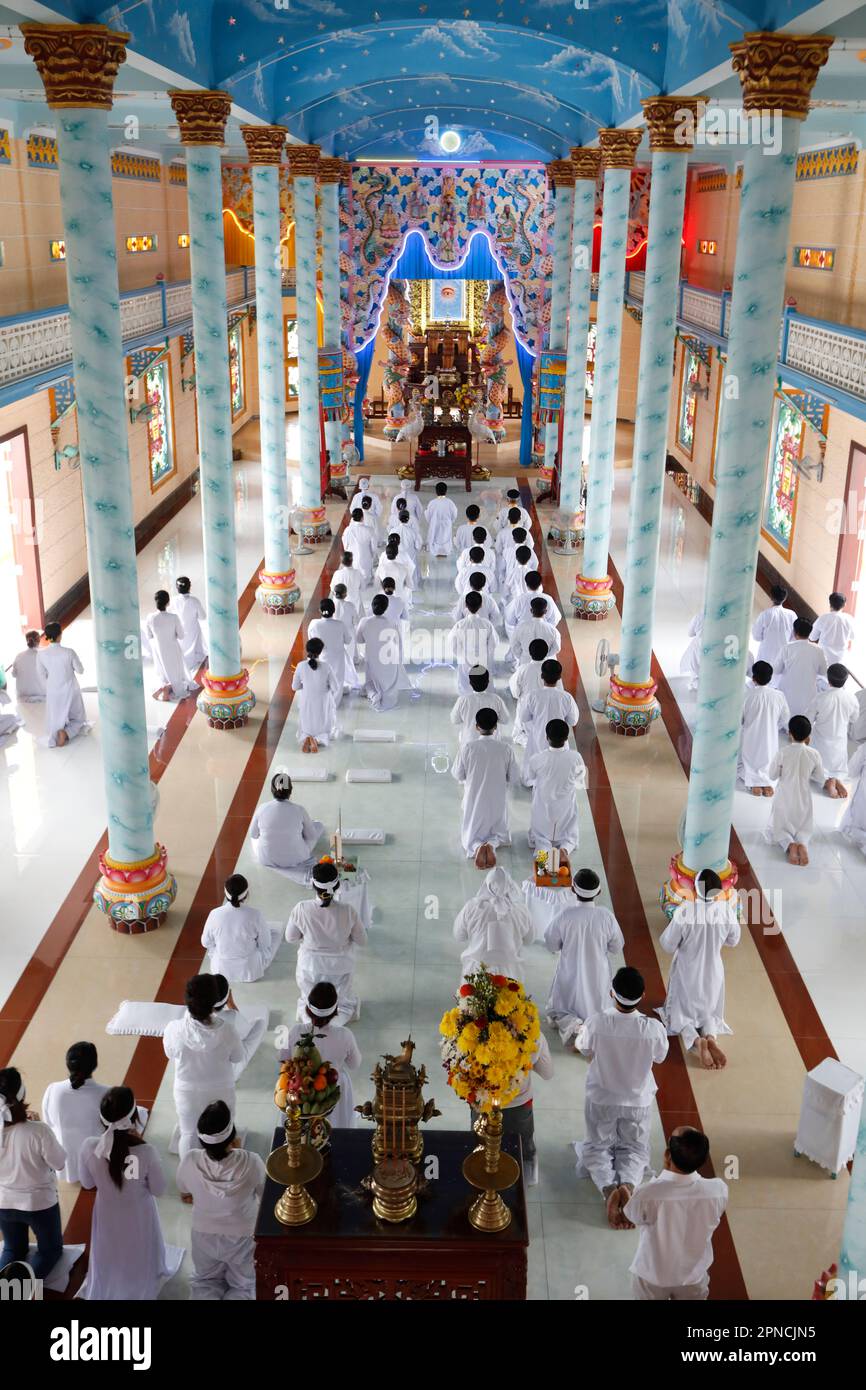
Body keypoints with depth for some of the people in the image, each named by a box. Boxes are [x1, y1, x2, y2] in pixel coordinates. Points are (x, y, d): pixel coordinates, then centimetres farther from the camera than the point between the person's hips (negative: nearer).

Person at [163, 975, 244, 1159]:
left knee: (188, 1136, 28)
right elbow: (238, 1057, -11)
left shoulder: (173, 1030, -30)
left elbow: (171, 1055, -8)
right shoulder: (226, 1029, -31)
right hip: (220, 1093, -1)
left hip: (187, 1093, 1)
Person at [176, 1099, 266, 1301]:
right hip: (243, 1237, -1)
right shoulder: (251, 1163, -33)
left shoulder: (189, 1161, -28)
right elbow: (265, 1195, -10)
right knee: (242, 1285, 22)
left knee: (204, 1281, 27)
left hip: (204, 1235, 2)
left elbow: (184, 1195, -6)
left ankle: (205, 1296, -2)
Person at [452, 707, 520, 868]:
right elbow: (514, 777, -5)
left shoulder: (468, 747, -16)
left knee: (470, 836, 20)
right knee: (498, 832, 25)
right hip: (498, 801, 1)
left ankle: (477, 847, -16)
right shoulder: (506, 748, -13)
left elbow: (457, 774, -4)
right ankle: (492, 844, -11)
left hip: (474, 801, 0)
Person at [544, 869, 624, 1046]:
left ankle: (572, 1026, -7)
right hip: (597, 976, 1)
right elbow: (616, 948, -5)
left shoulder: (563, 915, -22)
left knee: (557, 1010, 20)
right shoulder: (606, 916, -19)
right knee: (594, 1011, 25)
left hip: (569, 974, -1)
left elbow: (551, 945, -9)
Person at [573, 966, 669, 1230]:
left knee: (597, 1147, 19)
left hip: (601, 1099, 0)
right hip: (638, 1101, 1)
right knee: (634, 1149, 21)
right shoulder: (653, 1028, -25)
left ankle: (609, 1188, -10)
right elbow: (659, 1057, -3)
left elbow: (583, 1049, -4)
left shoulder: (595, 1023, -26)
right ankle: (628, 1184, -10)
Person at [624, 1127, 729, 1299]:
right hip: (694, 1277, 2)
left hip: (652, 1277, -1)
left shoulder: (646, 1193, -34)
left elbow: (630, 1218, -10)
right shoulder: (718, 1191, -28)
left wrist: (665, 1171, -14)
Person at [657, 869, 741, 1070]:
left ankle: (695, 1041, -14)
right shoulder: (726, 910, -18)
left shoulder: (685, 911, -27)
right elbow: (733, 941, 1)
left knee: (682, 1012, 16)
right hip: (713, 971, 2)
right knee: (709, 1011, 23)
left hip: (686, 973, -2)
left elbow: (667, 945, -14)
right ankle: (711, 1036, -10)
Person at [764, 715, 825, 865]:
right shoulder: (814, 754, -10)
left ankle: (789, 844, -17)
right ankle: (802, 843, -16)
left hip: (784, 798, -2)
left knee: (778, 827, 15)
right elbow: (820, 778, 1)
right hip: (803, 798, 2)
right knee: (803, 828, 19)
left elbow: (773, 775, -7)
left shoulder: (783, 752, -17)